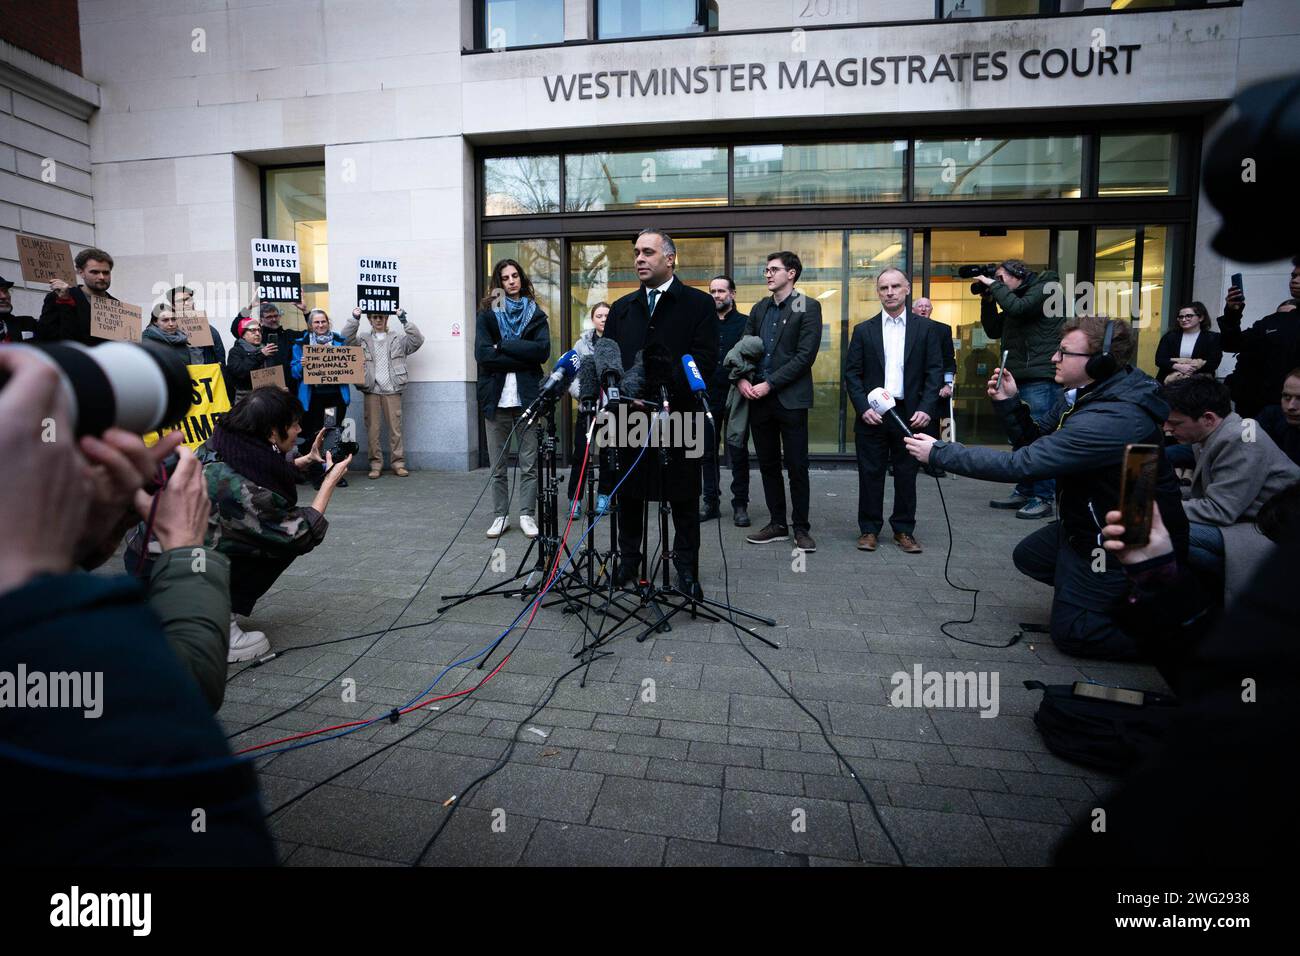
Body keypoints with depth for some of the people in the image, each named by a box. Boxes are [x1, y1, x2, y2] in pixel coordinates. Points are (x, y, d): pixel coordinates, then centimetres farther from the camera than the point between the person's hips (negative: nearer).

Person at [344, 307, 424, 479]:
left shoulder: (398, 339, 12)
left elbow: (417, 340, -2)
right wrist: (354, 319, -11)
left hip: (392, 389, -1)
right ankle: (376, 464, 6)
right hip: (371, 389, 1)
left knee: (395, 428, -1)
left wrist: (404, 321, -11)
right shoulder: (363, 340, 14)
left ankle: (398, 463, 6)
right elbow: (346, 338, -1)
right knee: (372, 428, 1)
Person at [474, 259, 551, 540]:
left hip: (527, 397, 0)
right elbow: (482, 353, -6)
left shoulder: (535, 313, 10)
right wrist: (522, 358, -10)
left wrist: (503, 346, -9)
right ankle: (500, 516, 15)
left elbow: (543, 350, -6)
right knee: (498, 465, 6)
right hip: (496, 398, 0)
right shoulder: (487, 314, 8)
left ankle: (527, 514, 10)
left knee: (530, 463, 0)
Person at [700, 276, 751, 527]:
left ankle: (740, 505, 12)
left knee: (738, 453, 3)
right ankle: (711, 503, 18)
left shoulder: (745, 323, 2)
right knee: (708, 452, 8)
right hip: (707, 398, 3)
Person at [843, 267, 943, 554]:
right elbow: (852, 373, 2)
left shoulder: (924, 328, 6)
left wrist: (926, 409, -9)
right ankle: (869, 529, 15)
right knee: (870, 474, 5)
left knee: (907, 474, 7)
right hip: (872, 414, 0)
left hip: (910, 413, 0)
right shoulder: (863, 330, 6)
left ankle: (904, 530, 19)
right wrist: (864, 408, -9)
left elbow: (935, 371, 3)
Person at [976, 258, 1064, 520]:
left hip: (1041, 379, -9)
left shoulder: (1045, 288, -3)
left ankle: (1044, 498, -5)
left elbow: (1017, 308, -19)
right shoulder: (1016, 298, 21)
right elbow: (993, 330, 21)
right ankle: (1024, 492, 17)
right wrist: (987, 299, 12)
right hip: (1020, 378, 9)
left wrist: (994, 286, -6)